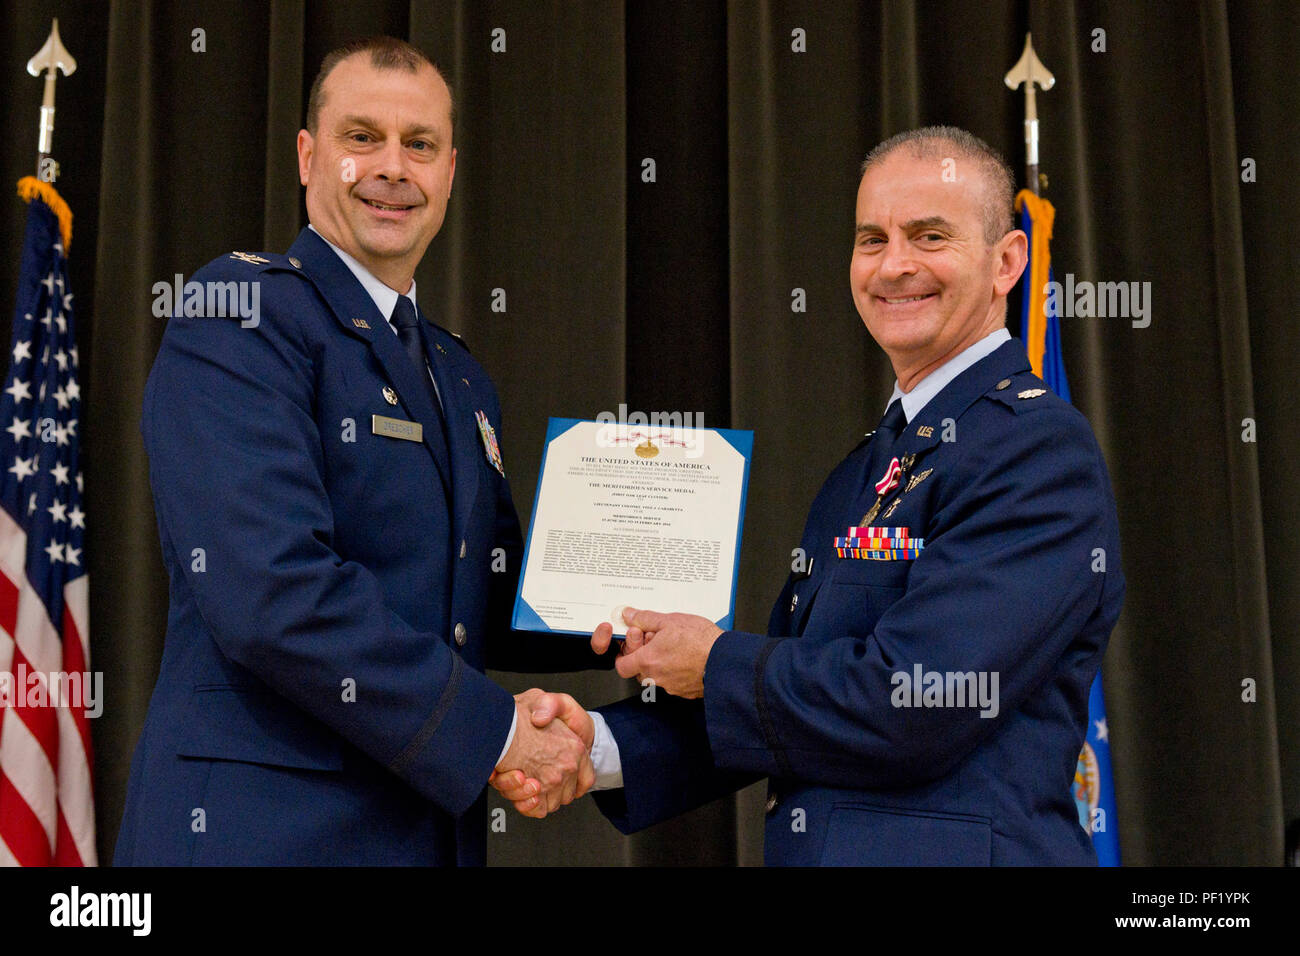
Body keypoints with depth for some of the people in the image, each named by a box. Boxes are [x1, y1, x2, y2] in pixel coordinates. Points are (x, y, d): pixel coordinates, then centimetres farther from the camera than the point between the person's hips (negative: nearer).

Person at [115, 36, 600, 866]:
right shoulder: (240, 311, -9)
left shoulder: (462, 381, 16)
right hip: (265, 827, -7)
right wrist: (493, 731, -17)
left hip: (437, 824, 8)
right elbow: (274, 594, -21)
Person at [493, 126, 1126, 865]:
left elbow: (912, 705, -25)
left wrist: (716, 664, -11)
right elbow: (770, 715, 8)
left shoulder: (1041, 449, -16)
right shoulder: (864, 470, 11)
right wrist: (599, 747, -7)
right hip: (815, 846, 7)